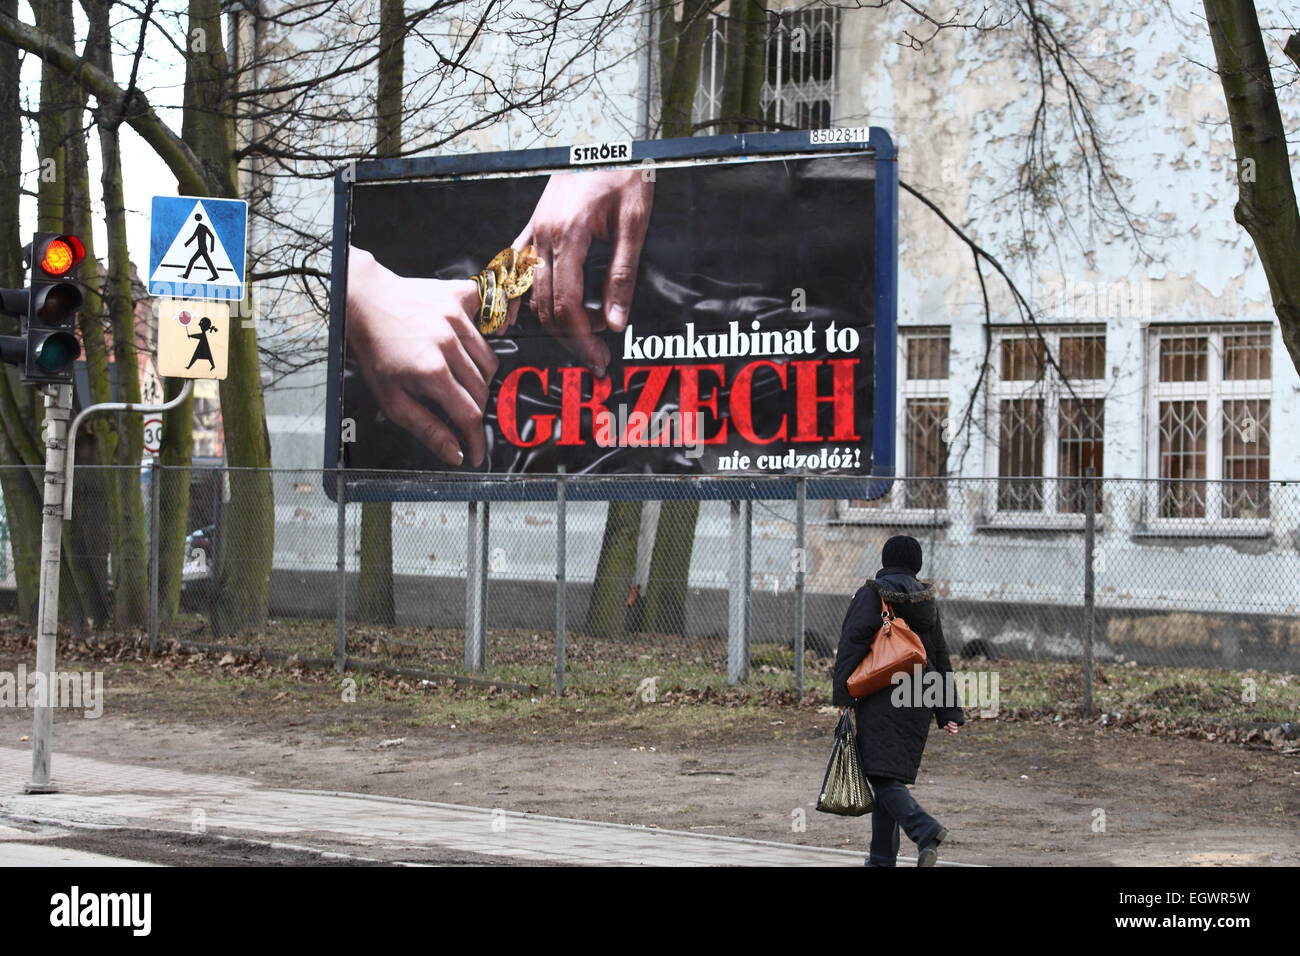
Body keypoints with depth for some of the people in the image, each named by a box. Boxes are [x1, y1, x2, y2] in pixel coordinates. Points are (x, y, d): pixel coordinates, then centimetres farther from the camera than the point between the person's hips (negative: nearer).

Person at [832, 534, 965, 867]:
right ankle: (882, 857, 15)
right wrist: (949, 712, 15)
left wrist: (843, 694, -11)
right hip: (918, 701, 6)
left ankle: (925, 831, -30)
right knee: (892, 775, 13)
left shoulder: (872, 594, -4)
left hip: (882, 699, -6)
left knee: (883, 775, -9)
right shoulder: (926, 599, 12)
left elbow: (852, 644, -12)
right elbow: (940, 656, 14)